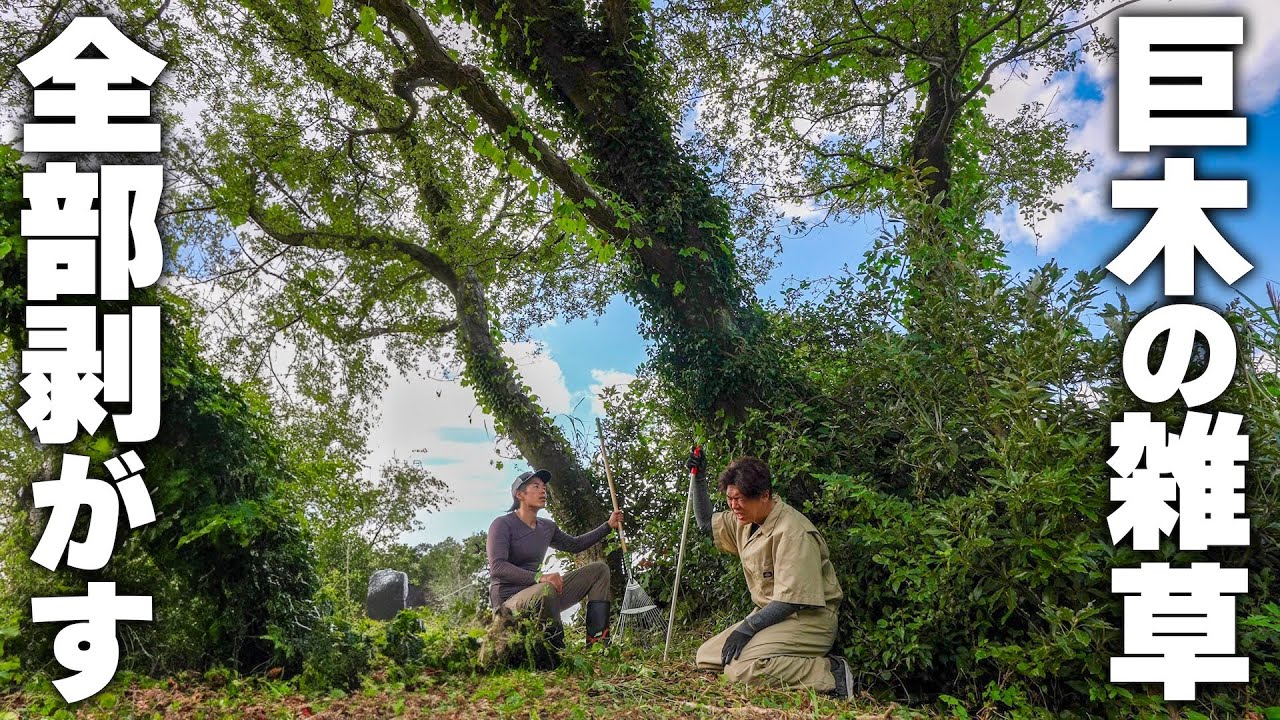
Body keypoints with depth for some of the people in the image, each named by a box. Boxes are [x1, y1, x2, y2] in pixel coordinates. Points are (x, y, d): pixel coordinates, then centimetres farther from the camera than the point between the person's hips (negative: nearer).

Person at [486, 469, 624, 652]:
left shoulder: (547, 527, 13)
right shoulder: (502, 524, -10)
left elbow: (574, 545, 30)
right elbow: (497, 567, -24)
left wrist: (609, 526, 22)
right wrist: (539, 577, -36)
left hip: (538, 593, 8)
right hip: (509, 601, -8)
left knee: (599, 569, 4)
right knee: (546, 590, -42)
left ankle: (597, 640, -8)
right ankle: (556, 650, -19)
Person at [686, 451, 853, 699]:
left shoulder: (793, 531, -20)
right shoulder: (746, 519, 7)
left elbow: (791, 599, -23)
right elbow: (706, 524, 25)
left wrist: (748, 627, -24)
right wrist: (699, 479, 12)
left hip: (808, 618, -9)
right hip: (769, 615, 9)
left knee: (740, 667, -31)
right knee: (706, 657, 0)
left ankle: (829, 672, -17)